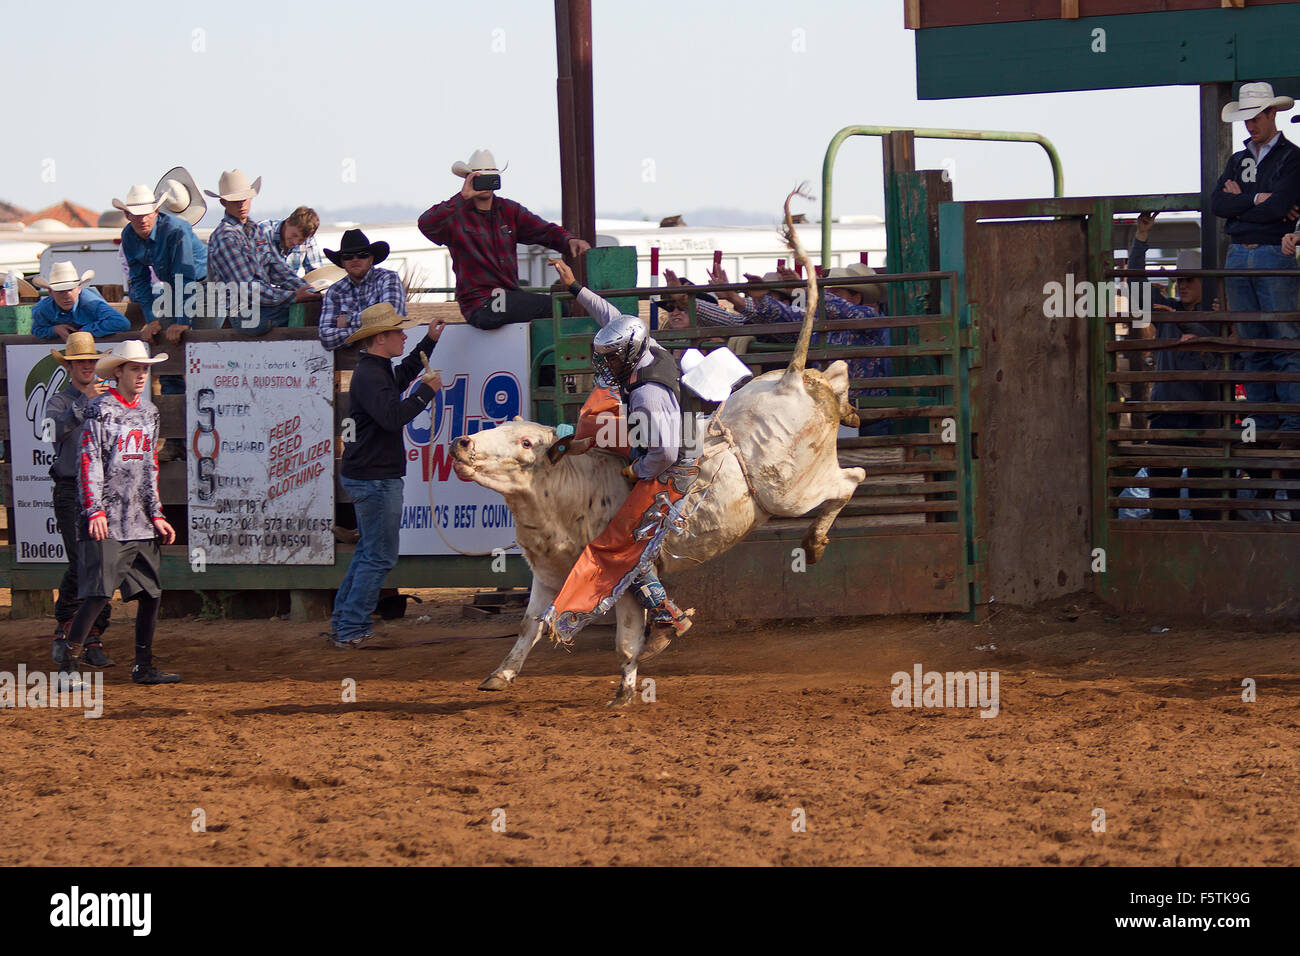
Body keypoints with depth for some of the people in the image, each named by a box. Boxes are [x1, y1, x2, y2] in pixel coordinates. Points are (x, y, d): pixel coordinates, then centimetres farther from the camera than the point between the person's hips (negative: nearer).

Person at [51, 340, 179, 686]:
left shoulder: (149, 412, 16)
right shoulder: (101, 411, -5)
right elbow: (89, 462, -11)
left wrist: (156, 515, 16)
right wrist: (95, 511, -20)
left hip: (141, 524, 7)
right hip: (106, 525, -7)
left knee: (151, 594, 6)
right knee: (98, 594, -13)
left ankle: (143, 668, 15)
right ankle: (67, 664, -6)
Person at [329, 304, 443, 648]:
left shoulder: (378, 370, 15)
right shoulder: (370, 377, -19)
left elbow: (402, 375, 39)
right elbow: (392, 416, -33)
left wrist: (428, 342, 36)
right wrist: (427, 391, -24)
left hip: (367, 477, 11)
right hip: (375, 479, -11)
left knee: (369, 551, 18)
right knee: (380, 557, -7)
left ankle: (342, 623, 21)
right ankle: (351, 631, -5)